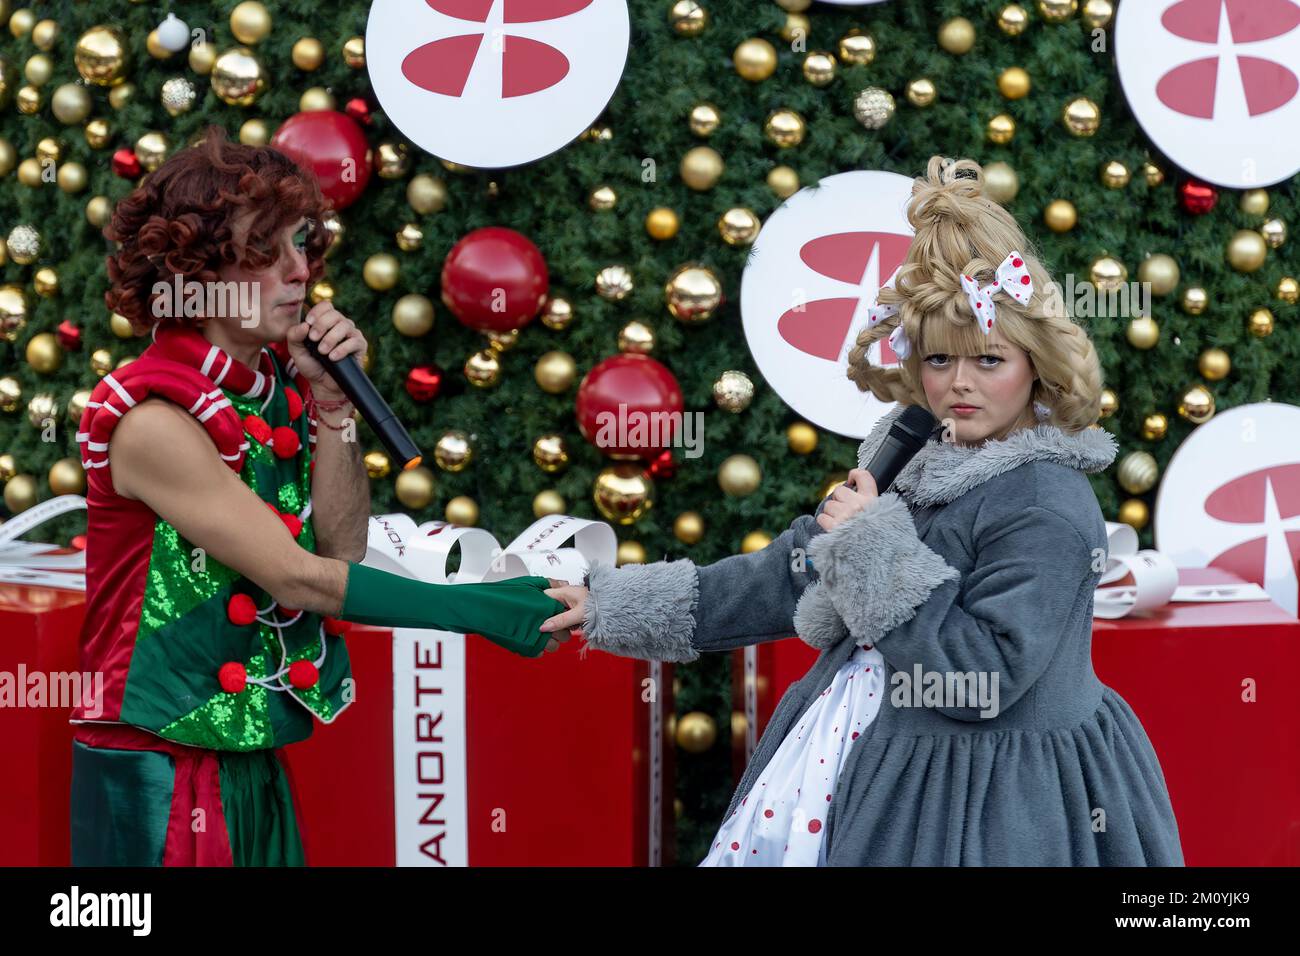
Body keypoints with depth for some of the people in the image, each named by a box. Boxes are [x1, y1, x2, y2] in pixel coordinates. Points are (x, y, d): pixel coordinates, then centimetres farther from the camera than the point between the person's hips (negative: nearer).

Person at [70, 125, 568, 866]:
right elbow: (296, 579, -20)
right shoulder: (153, 420, -18)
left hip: (255, 766, 7)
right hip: (158, 775, -7)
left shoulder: (273, 383, 3)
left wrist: (332, 405, -8)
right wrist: (484, 610, -20)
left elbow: (341, 551, 2)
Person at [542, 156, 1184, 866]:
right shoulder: (925, 467, 6)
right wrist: (613, 603, 15)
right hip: (892, 775, 7)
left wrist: (877, 546, -21)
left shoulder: (1046, 506, -18)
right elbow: (789, 579, 12)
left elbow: (981, 675, -24)